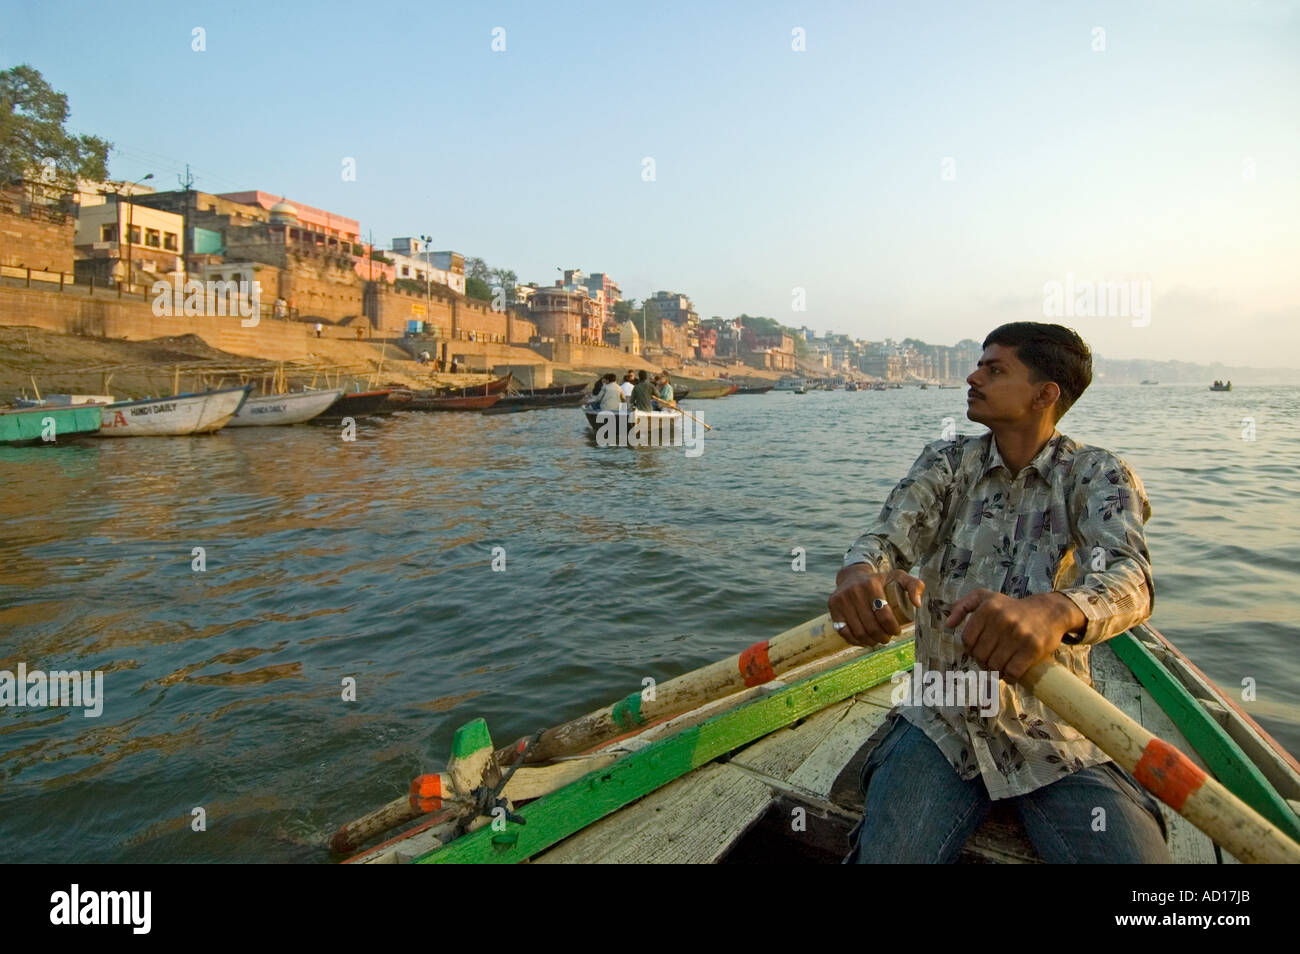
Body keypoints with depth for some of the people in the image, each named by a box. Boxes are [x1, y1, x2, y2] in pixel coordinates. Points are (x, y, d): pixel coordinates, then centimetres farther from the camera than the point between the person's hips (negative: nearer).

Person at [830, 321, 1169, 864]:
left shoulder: (1097, 474, -3)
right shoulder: (946, 462, 5)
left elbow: (1130, 578, -22)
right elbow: (889, 534, -11)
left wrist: (1055, 610, -46)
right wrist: (858, 573, -37)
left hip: (1058, 738, -1)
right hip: (940, 723, 1)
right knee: (885, 854, -19)